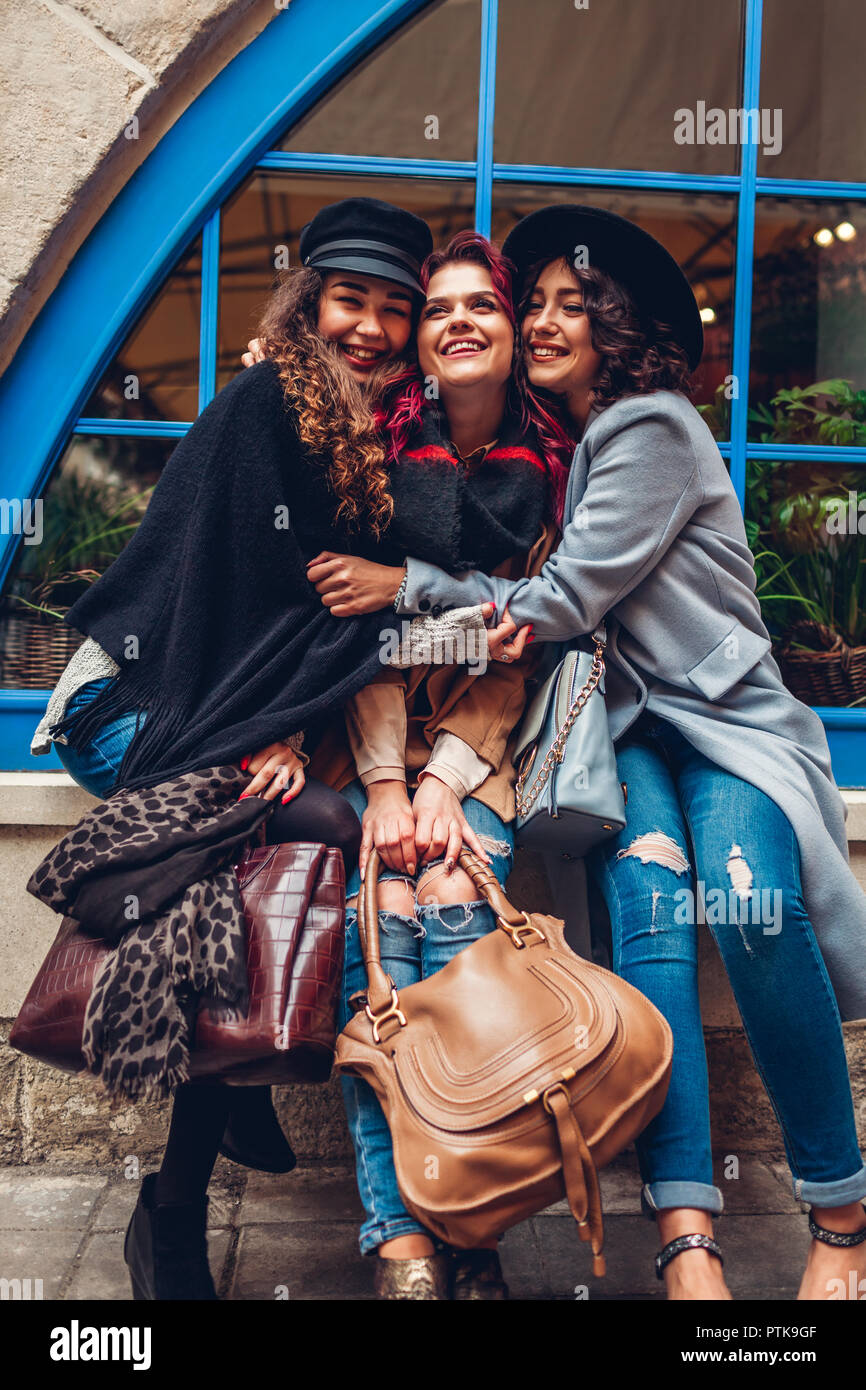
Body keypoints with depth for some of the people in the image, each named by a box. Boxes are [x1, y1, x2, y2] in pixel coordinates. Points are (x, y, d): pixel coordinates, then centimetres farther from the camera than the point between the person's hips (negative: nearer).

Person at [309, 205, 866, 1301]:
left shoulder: (654, 429, -6)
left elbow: (572, 596, -14)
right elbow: (548, 607, 16)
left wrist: (408, 585, -10)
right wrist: (513, 613, -10)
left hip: (727, 714, -4)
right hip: (626, 722, 4)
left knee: (750, 910, -31)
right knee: (649, 908, -27)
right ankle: (686, 1235, -29)